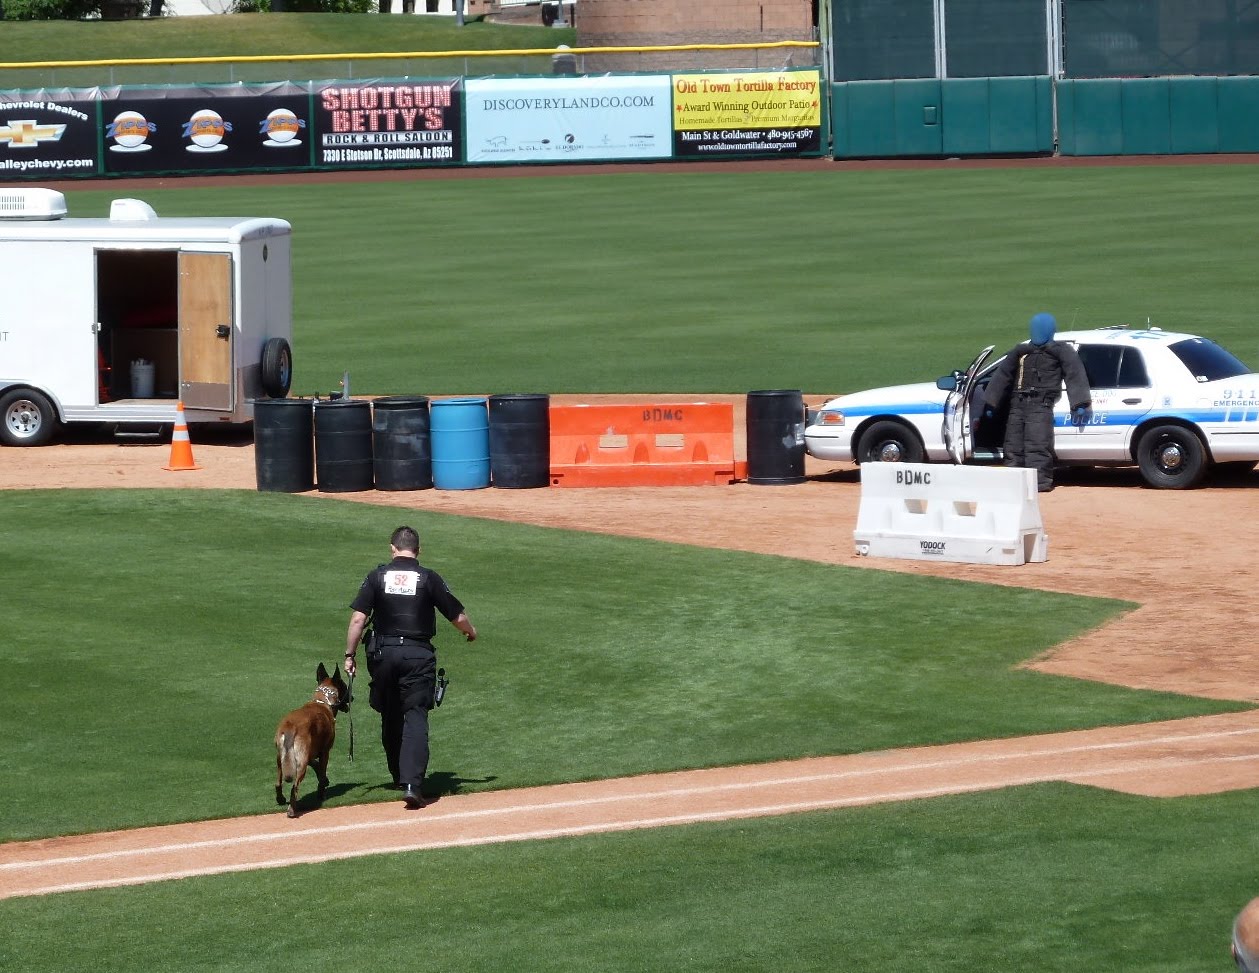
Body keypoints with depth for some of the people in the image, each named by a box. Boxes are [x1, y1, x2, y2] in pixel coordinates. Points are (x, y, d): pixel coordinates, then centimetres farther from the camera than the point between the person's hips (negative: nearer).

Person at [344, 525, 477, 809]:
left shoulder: (378, 576, 1)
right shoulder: (429, 578, -2)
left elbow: (358, 618, -5)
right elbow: (457, 616, 2)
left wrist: (349, 655, 2)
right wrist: (471, 632, 24)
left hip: (383, 654, 2)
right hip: (418, 655, -2)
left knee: (390, 719, 17)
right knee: (415, 718, -5)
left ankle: (399, 777, 29)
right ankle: (412, 783, -20)